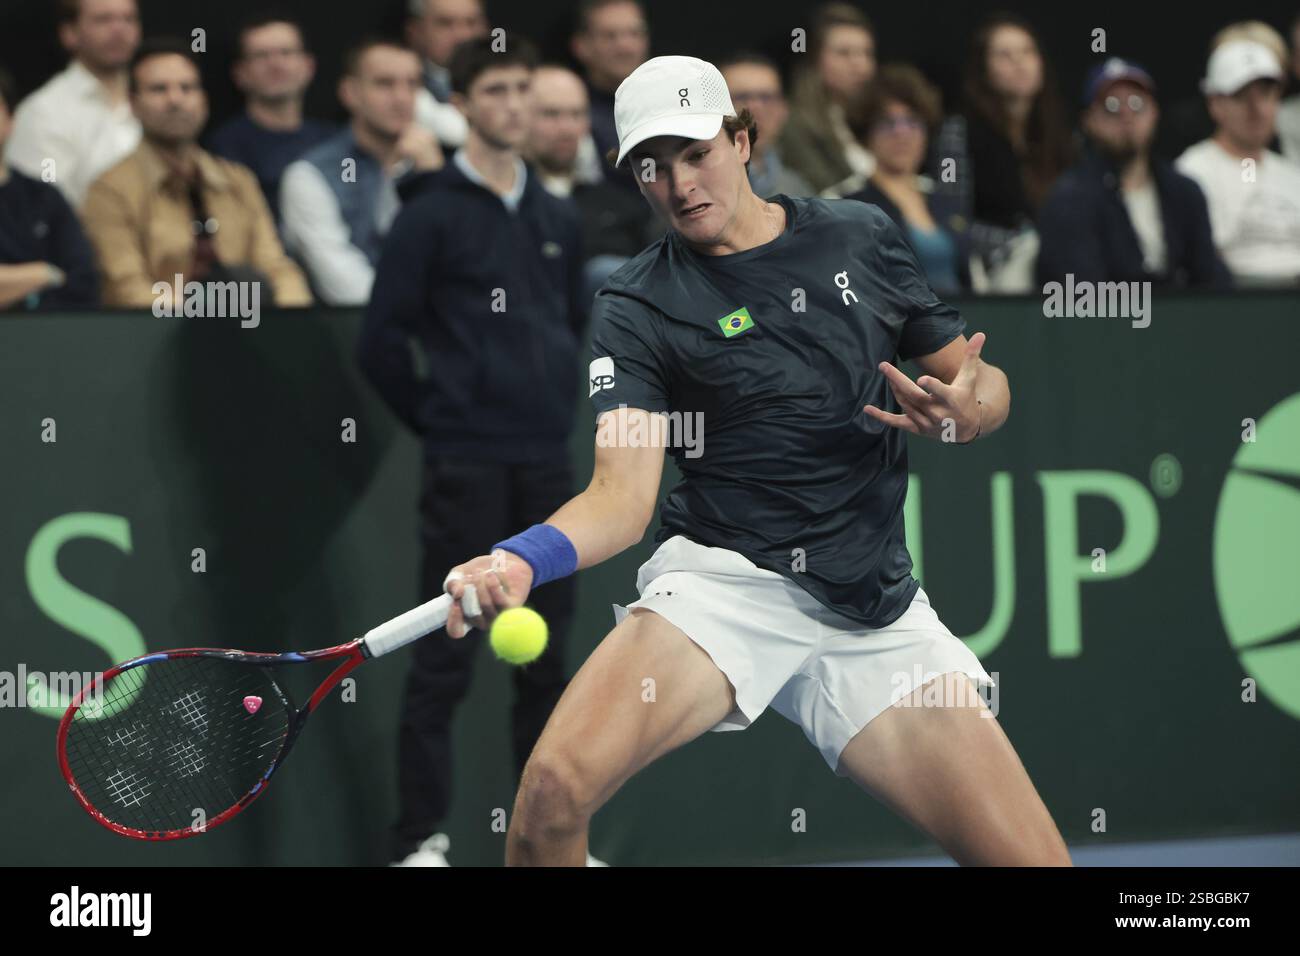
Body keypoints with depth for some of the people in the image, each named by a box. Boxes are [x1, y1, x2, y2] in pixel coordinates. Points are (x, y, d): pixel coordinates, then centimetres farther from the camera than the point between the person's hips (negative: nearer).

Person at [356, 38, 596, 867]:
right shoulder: (433, 216, -5)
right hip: (467, 467, -5)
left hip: (548, 464, 5)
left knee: (546, 656, 9)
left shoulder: (559, 221, 11)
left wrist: (557, 404, 12)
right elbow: (383, 341, -6)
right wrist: (440, 419, -1)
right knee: (447, 657, -4)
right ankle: (422, 838, 0)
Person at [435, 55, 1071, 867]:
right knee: (556, 787, -29)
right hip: (725, 583, -3)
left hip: (878, 614, 3)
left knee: (1035, 859, -12)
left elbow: (984, 385, 17)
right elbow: (624, 495, -9)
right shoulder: (637, 310, 2)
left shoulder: (862, 239, 11)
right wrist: (521, 560, -29)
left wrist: (967, 412, -8)